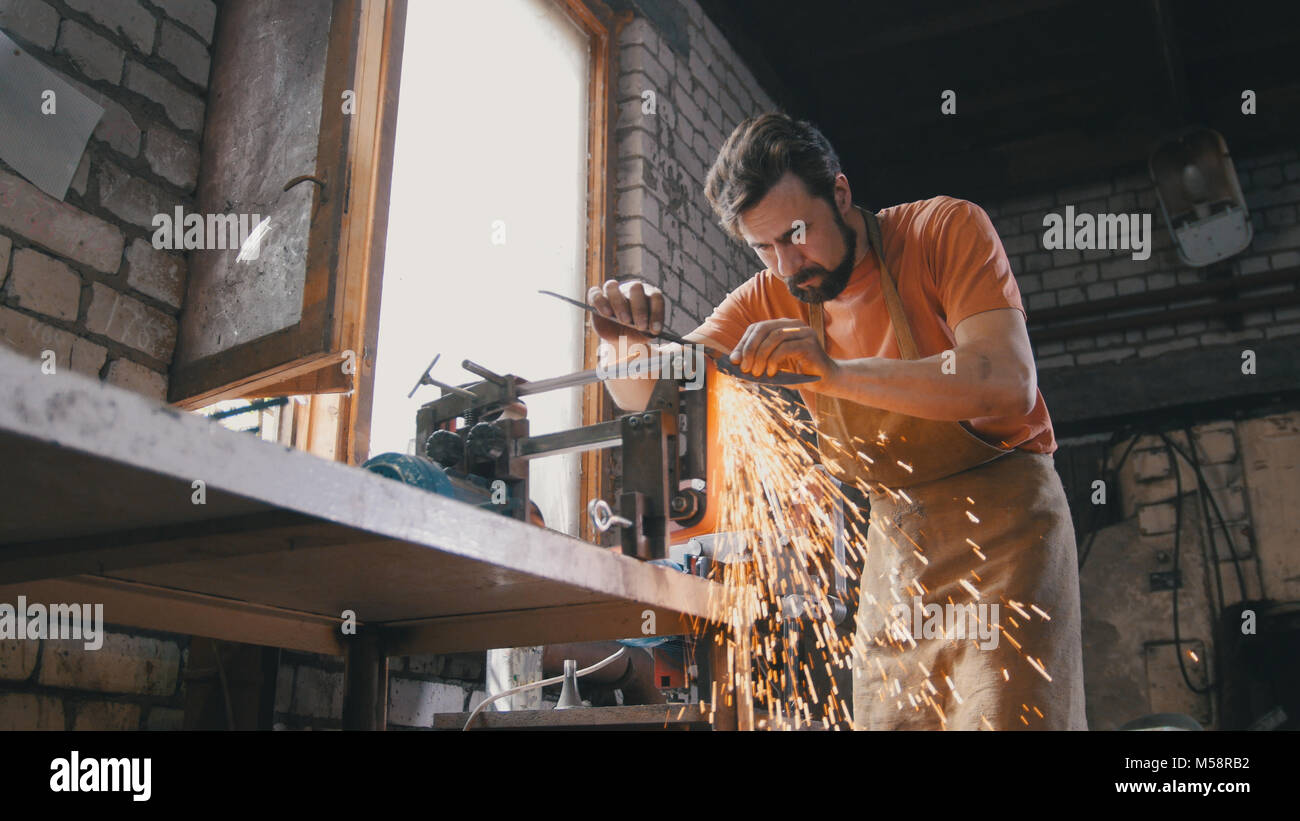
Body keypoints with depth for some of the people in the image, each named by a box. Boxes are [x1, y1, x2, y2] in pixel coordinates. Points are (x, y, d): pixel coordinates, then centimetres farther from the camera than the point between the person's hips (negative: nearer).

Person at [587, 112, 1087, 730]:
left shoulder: (947, 228, -12)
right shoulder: (768, 299, -1)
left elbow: (1009, 383, -26)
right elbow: (644, 396, -2)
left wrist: (835, 372, -36)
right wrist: (628, 342, -26)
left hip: (1001, 514, -3)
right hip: (897, 536, 4)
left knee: (1005, 714, -13)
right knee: (884, 714, 1)